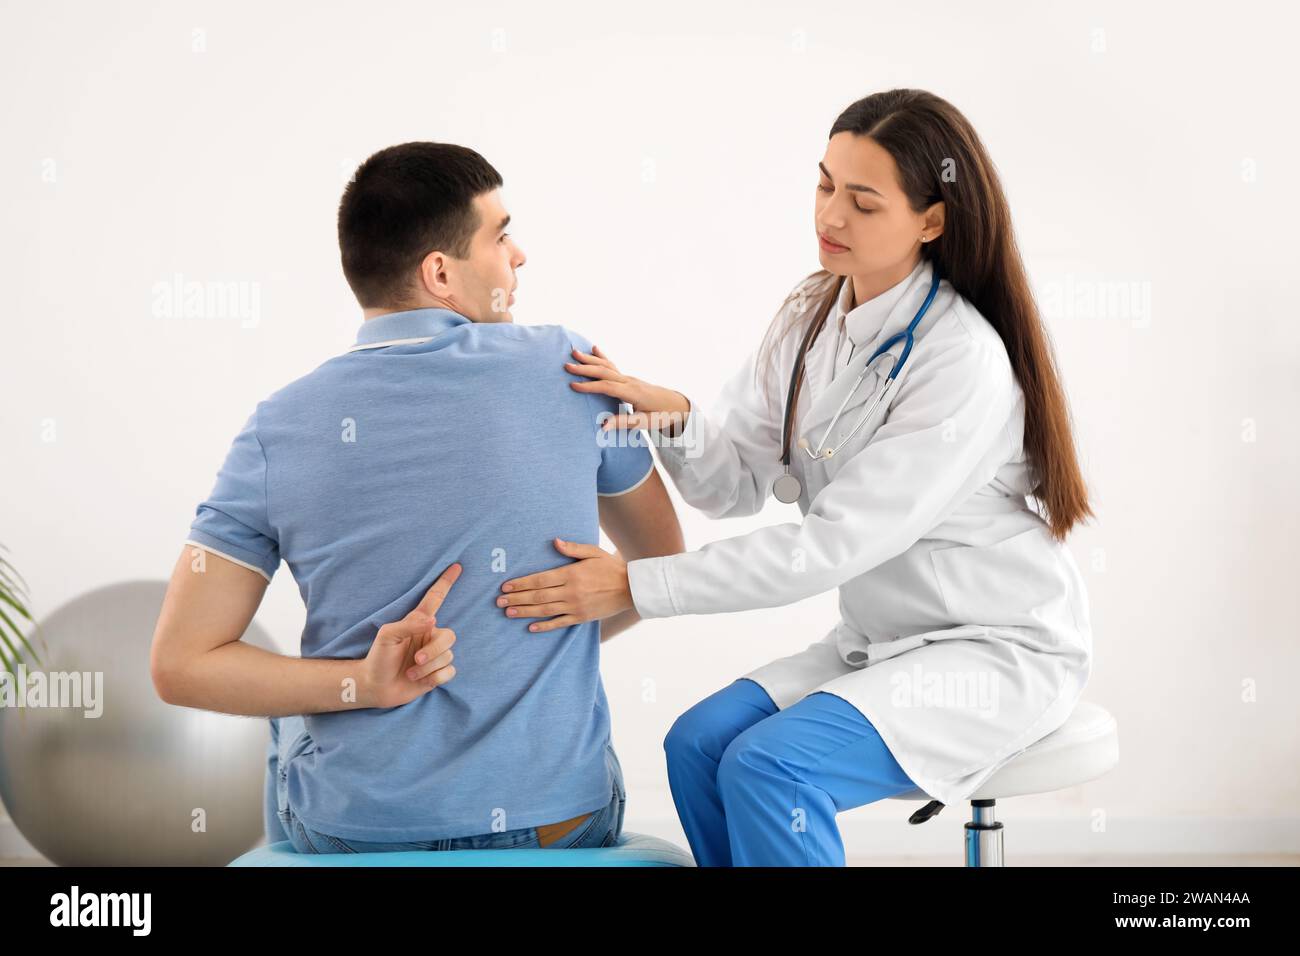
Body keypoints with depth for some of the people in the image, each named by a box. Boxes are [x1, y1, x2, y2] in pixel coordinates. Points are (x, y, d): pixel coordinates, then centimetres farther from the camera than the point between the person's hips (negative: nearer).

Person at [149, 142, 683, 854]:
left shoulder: (279, 431, -8)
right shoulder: (565, 369, -8)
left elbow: (180, 665, -10)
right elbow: (663, 560, 7)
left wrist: (364, 685, -12)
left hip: (351, 830, 0)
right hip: (561, 824, 0)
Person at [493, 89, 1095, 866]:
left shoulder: (964, 363, -23)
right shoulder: (813, 316, 1)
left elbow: (833, 544, -26)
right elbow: (737, 483, 0)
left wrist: (634, 586, -27)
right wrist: (673, 418, -23)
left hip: (997, 650, -7)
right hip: (881, 639, 7)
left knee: (769, 767, -24)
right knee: (698, 744, -12)